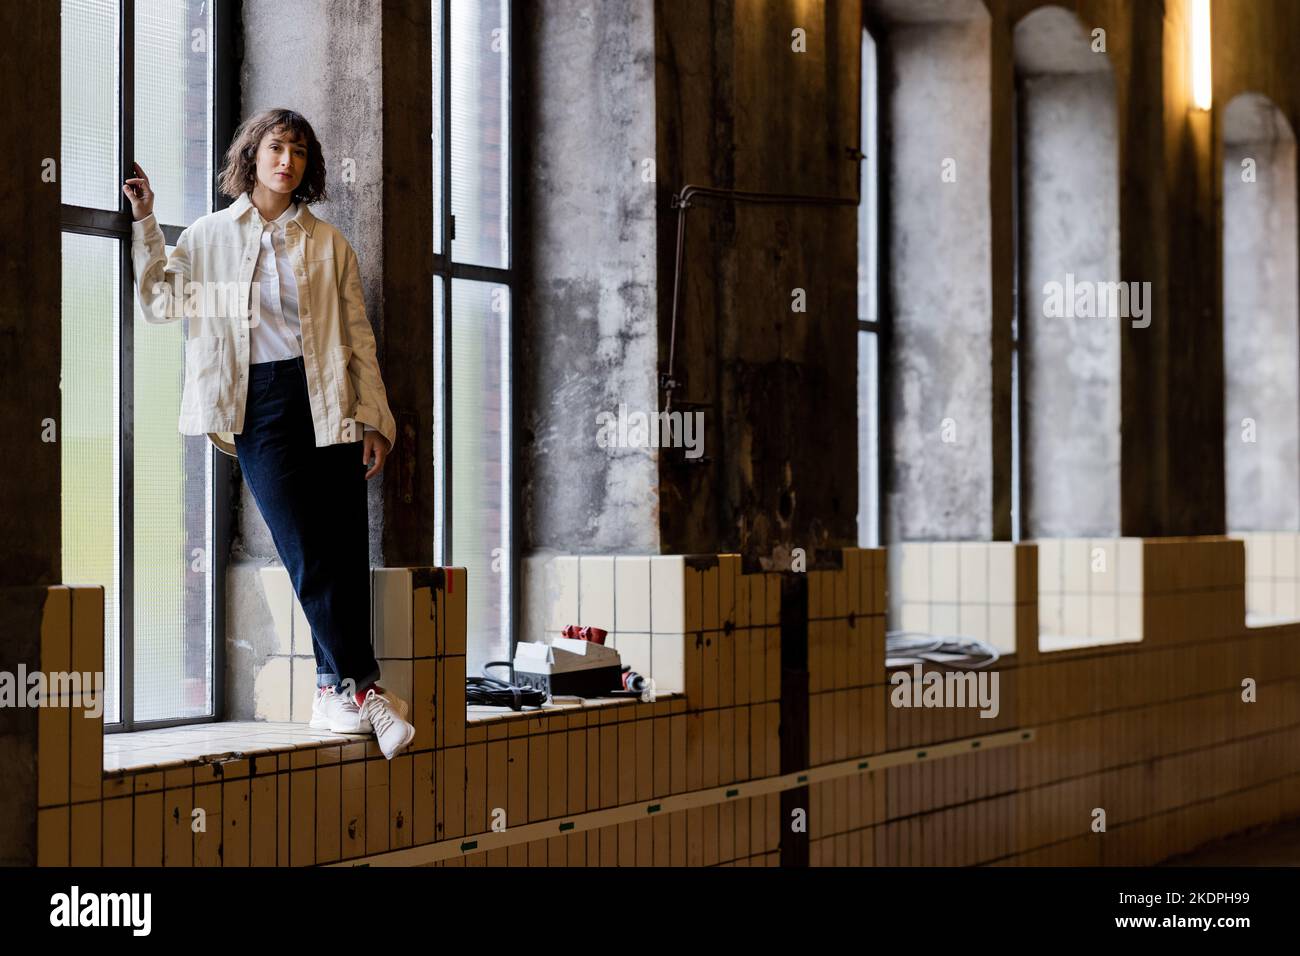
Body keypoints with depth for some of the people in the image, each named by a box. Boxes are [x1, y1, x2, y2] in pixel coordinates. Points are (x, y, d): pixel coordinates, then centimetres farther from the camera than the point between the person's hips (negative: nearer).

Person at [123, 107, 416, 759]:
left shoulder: (328, 243, 13)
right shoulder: (211, 236, 12)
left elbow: (358, 336, 11)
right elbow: (161, 301, 14)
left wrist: (375, 419, 5)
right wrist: (144, 222, 10)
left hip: (326, 399, 2)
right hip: (260, 404, -1)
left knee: (346, 548, -6)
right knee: (307, 552, -10)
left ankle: (335, 693, 2)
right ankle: (363, 687, -5)